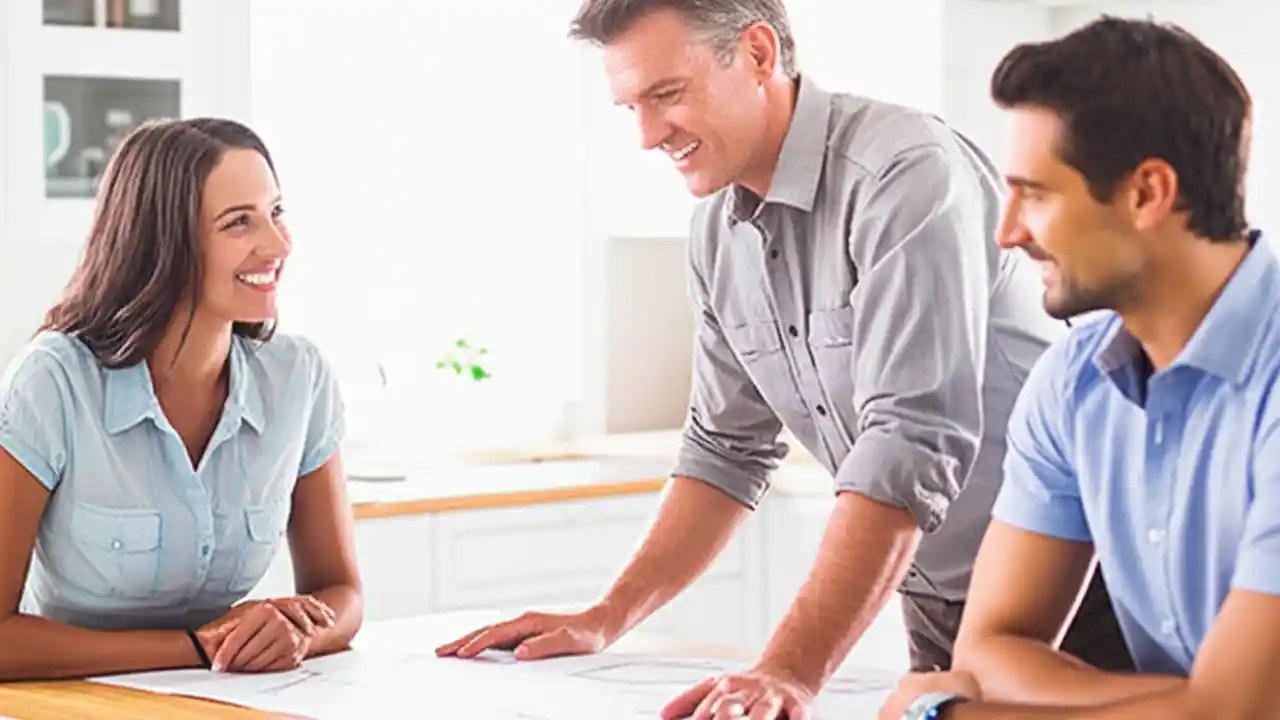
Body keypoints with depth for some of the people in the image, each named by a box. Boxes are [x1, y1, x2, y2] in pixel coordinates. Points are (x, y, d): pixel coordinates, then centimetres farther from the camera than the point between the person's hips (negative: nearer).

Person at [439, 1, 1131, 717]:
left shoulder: (907, 173, -23)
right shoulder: (720, 232, 3)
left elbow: (912, 444, -31)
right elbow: (729, 449, 13)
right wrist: (607, 618, 4)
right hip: (937, 600, 7)